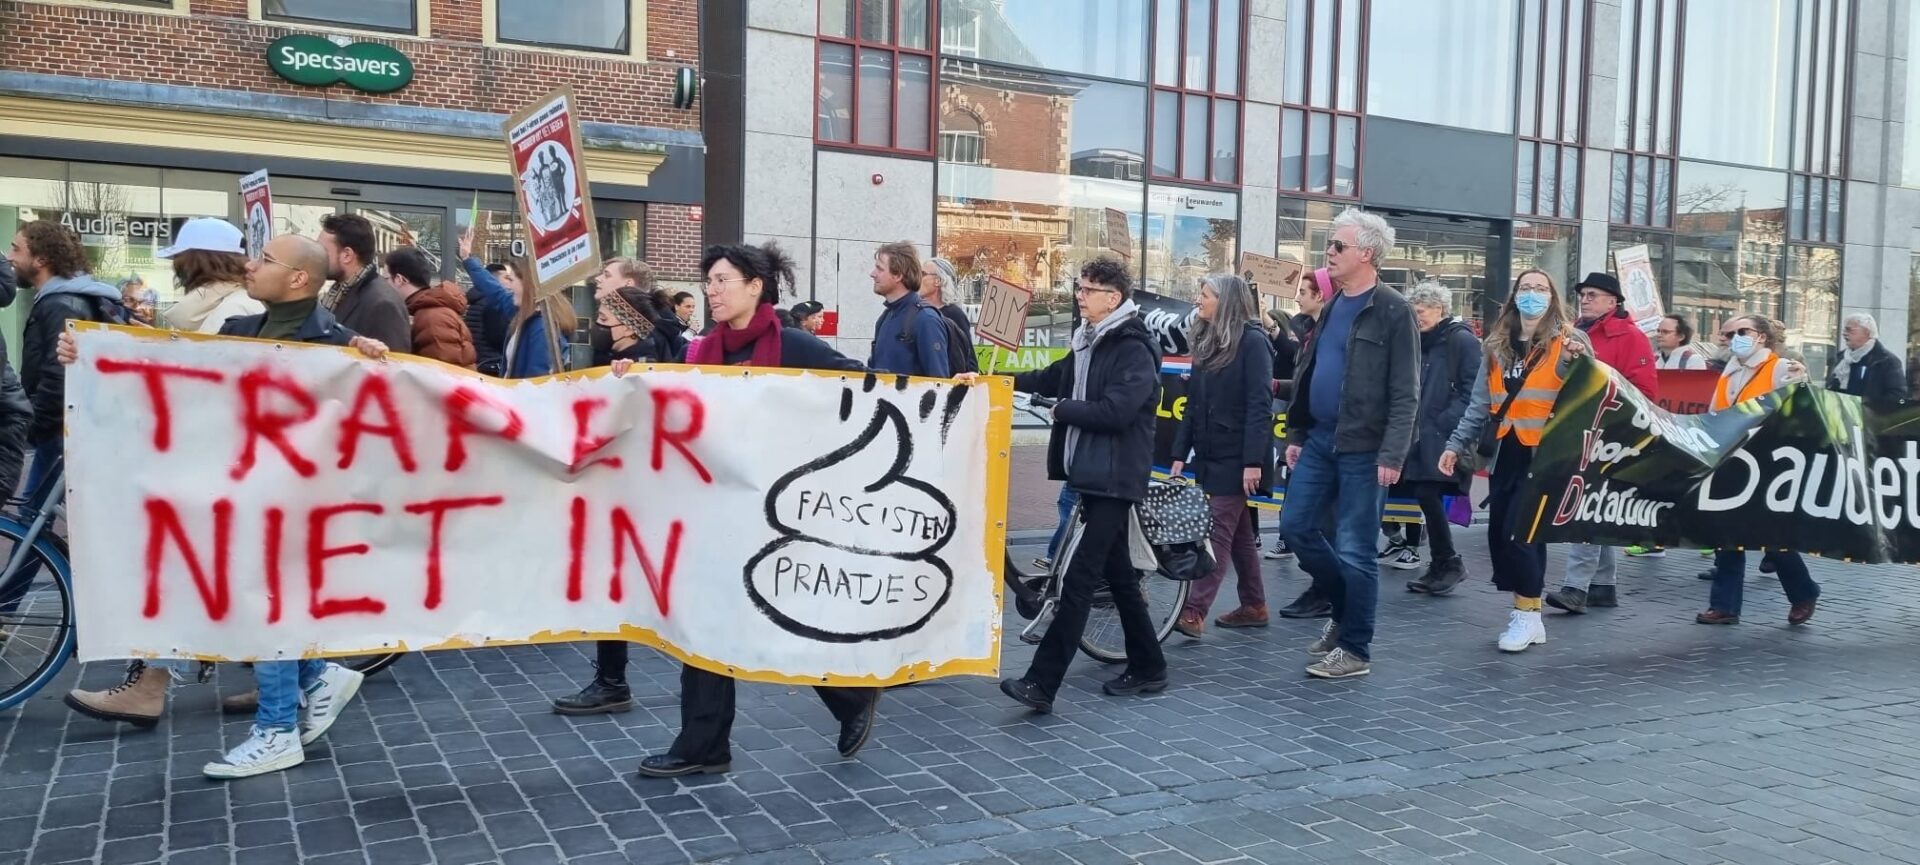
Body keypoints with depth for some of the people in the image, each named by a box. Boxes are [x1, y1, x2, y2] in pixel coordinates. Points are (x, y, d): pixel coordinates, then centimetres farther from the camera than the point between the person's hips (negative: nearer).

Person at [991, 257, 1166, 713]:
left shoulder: (1134, 350, -14)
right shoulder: (1089, 343, 13)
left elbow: (1115, 411, -24)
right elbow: (1054, 378, 24)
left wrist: (1064, 409, -12)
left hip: (1113, 479, -9)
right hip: (1090, 474, 9)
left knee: (1078, 577, -12)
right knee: (1117, 573, 16)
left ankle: (1041, 683, -13)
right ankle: (1147, 667, 28)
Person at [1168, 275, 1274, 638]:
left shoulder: (1252, 341, -11)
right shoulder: (1207, 342, 12)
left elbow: (1260, 406, -17)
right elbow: (1193, 403, 13)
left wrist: (1254, 461, -23)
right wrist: (1180, 453, 9)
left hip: (1236, 456, -8)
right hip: (1210, 453, 8)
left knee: (1218, 530, -9)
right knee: (1239, 531, 13)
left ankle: (1194, 612, -11)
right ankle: (1254, 606, 22)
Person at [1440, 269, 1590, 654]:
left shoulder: (1567, 340, -2)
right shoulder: (1497, 345, 12)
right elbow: (1481, 403, 15)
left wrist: (1577, 362, -26)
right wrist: (1457, 444, 10)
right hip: (1506, 451, 6)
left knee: (1521, 531, -10)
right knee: (1499, 533, 5)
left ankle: (1527, 615, 3)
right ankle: (1526, 611, 16)